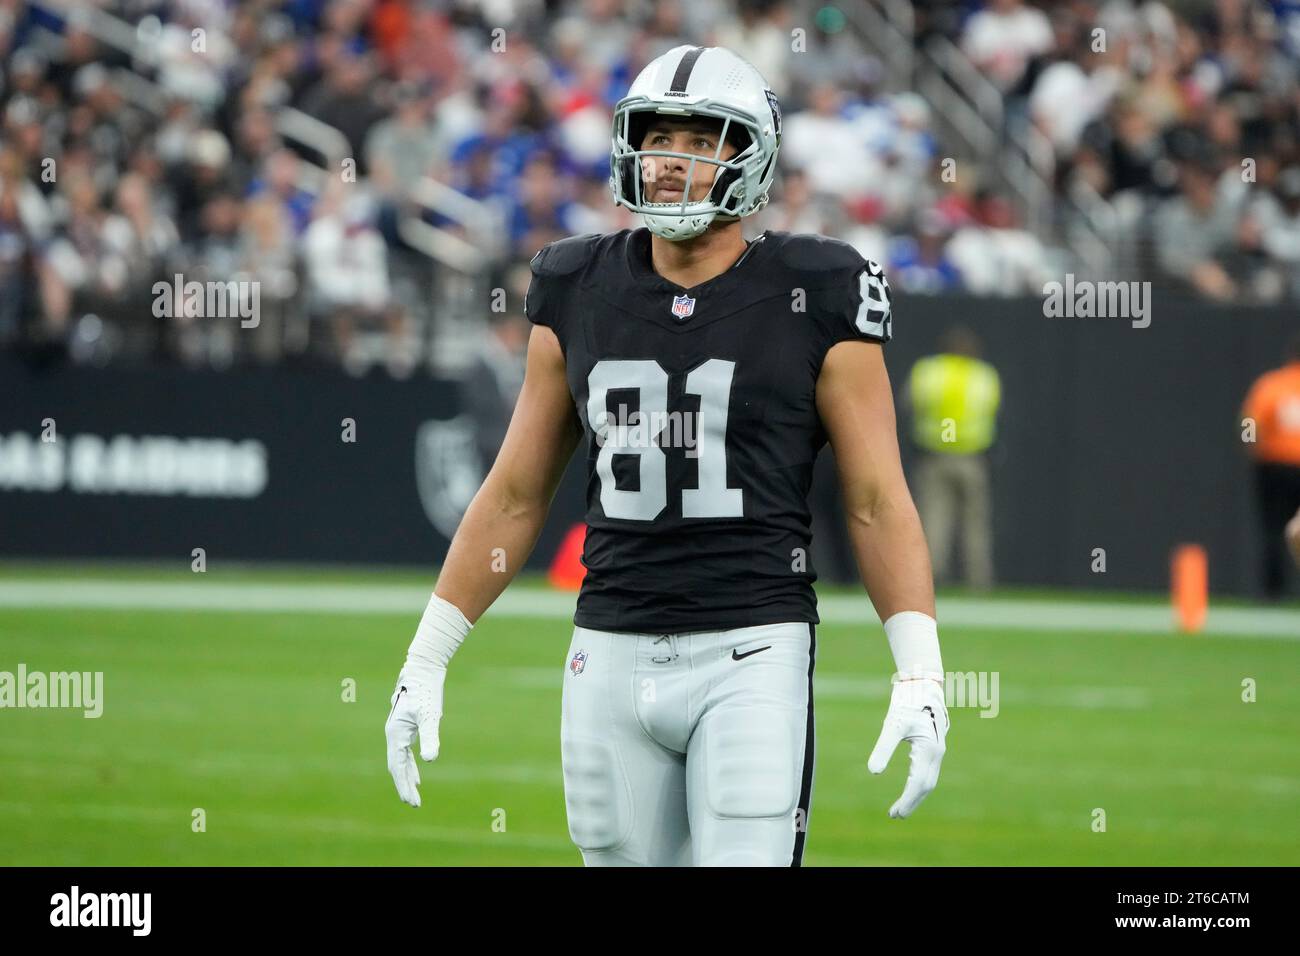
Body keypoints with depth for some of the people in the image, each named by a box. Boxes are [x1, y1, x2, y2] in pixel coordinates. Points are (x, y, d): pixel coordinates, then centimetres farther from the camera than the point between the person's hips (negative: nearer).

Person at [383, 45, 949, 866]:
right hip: (613, 657, 4)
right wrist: (424, 661, 12)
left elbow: (878, 504, -3)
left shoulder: (811, 300, -3)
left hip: (753, 653, -4)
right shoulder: (582, 295, 7)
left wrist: (920, 677, -13)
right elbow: (514, 498, 14)